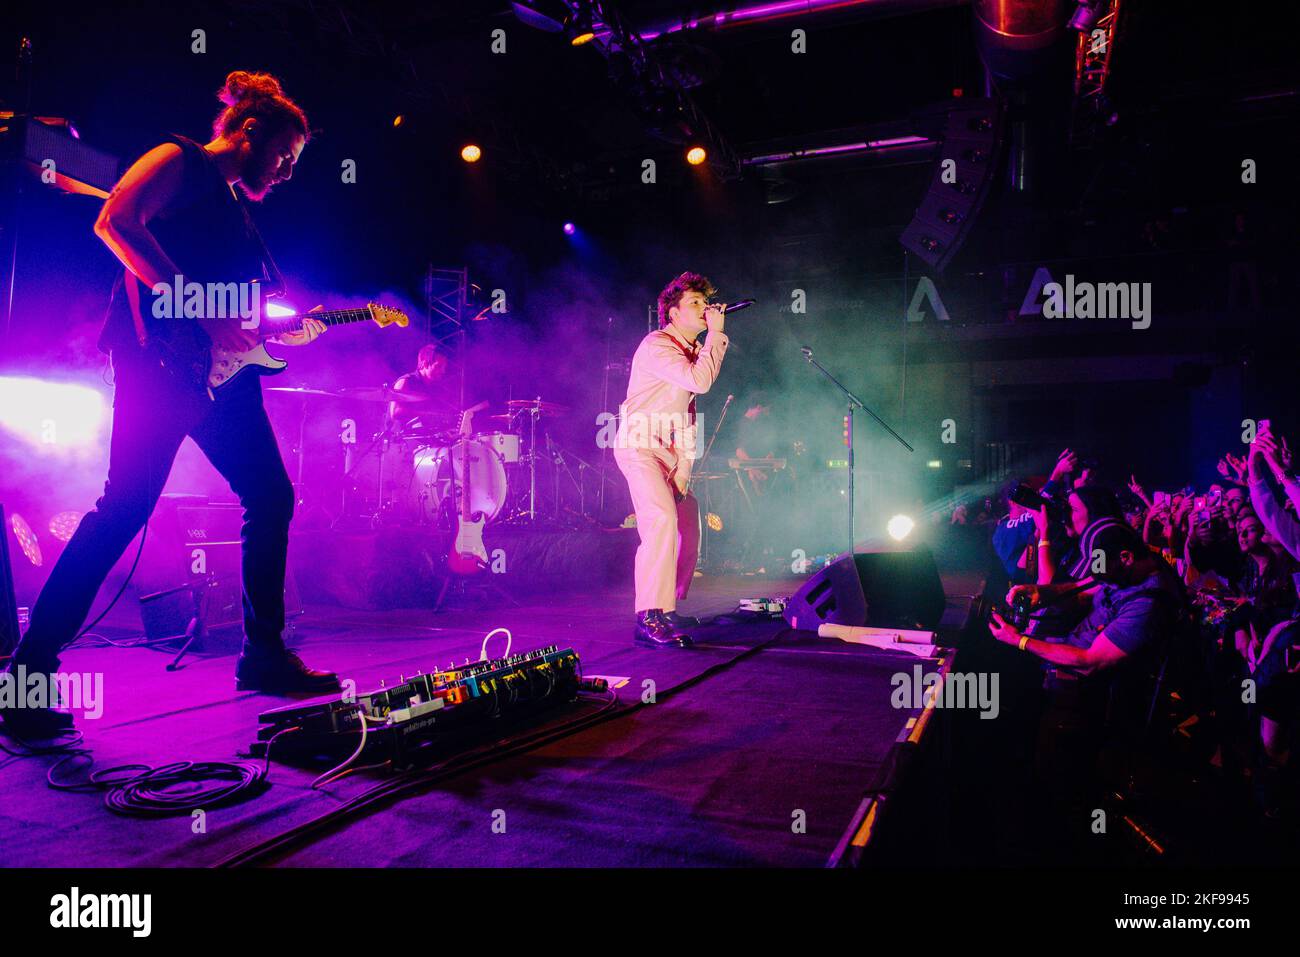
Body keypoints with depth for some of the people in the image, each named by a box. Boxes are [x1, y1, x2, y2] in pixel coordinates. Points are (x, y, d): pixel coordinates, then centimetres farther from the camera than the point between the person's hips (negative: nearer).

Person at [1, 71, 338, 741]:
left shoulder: (237, 211, 27)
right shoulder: (179, 161, 4)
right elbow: (116, 221, -14)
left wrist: (287, 331, 11)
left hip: (221, 371, 9)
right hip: (161, 356, -9)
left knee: (271, 498, 3)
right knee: (126, 503, -14)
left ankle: (264, 653, 12)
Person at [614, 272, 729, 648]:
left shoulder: (695, 350, 14)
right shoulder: (657, 346, -15)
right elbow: (700, 382, -30)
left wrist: (684, 463, 5)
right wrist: (717, 333, -19)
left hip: (669, 451, 9)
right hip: (639, 446, -9)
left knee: (688, 527, 10)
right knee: (662, 520, -25)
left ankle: (668, 610, 25)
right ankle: (649, 619, -25)